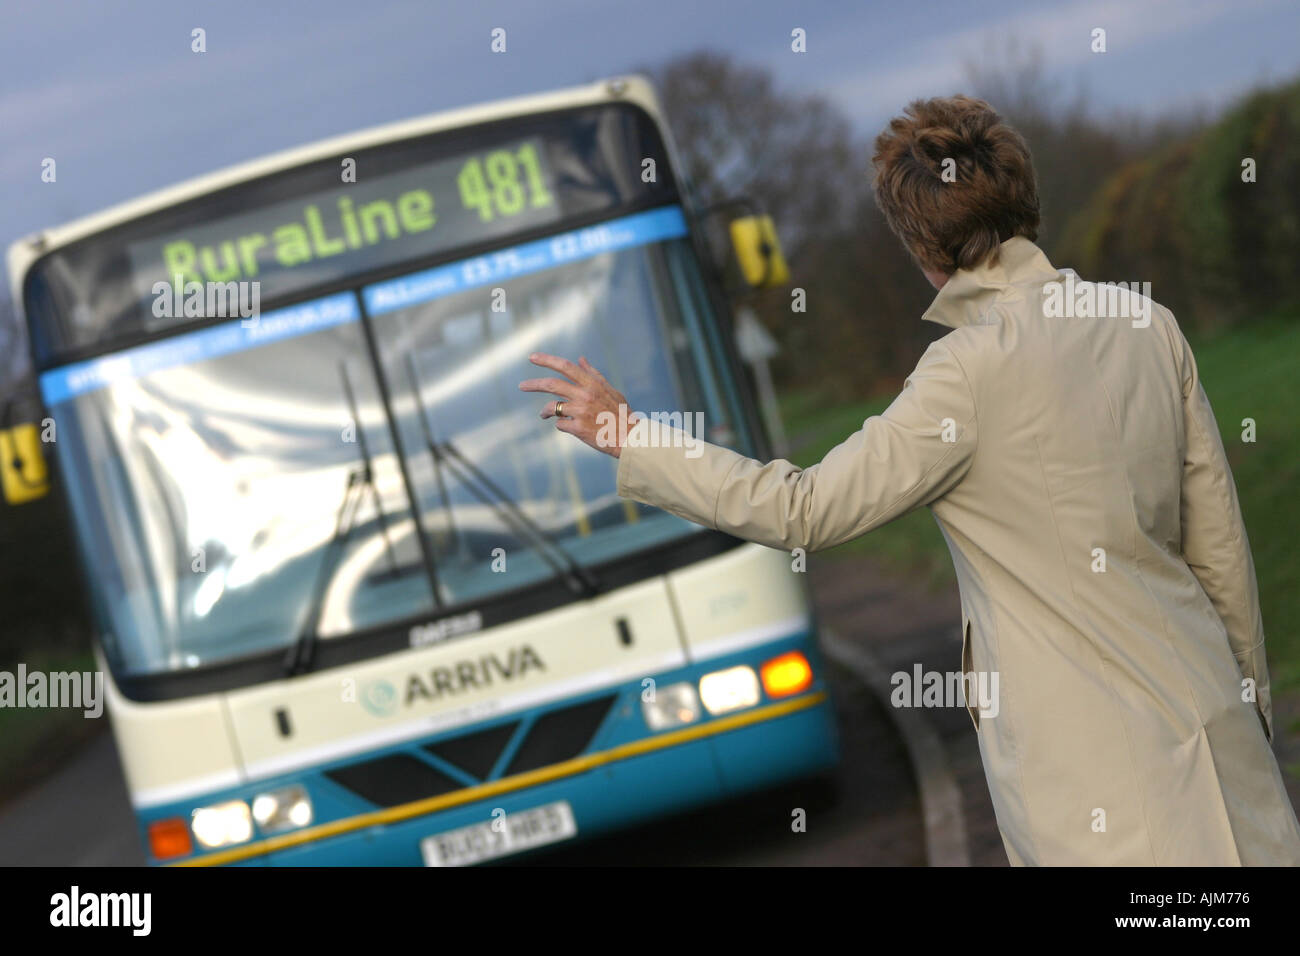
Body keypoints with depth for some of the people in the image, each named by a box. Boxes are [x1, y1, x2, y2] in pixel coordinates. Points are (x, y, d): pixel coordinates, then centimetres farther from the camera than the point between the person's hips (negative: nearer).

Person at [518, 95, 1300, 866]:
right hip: (1207, 713, 6)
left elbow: (801, 512, -11)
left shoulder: (970, 373, -15)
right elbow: (1220, 535, 8)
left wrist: (624, 435, -4)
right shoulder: (1150, 324, 2)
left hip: (1089, 744, -6)